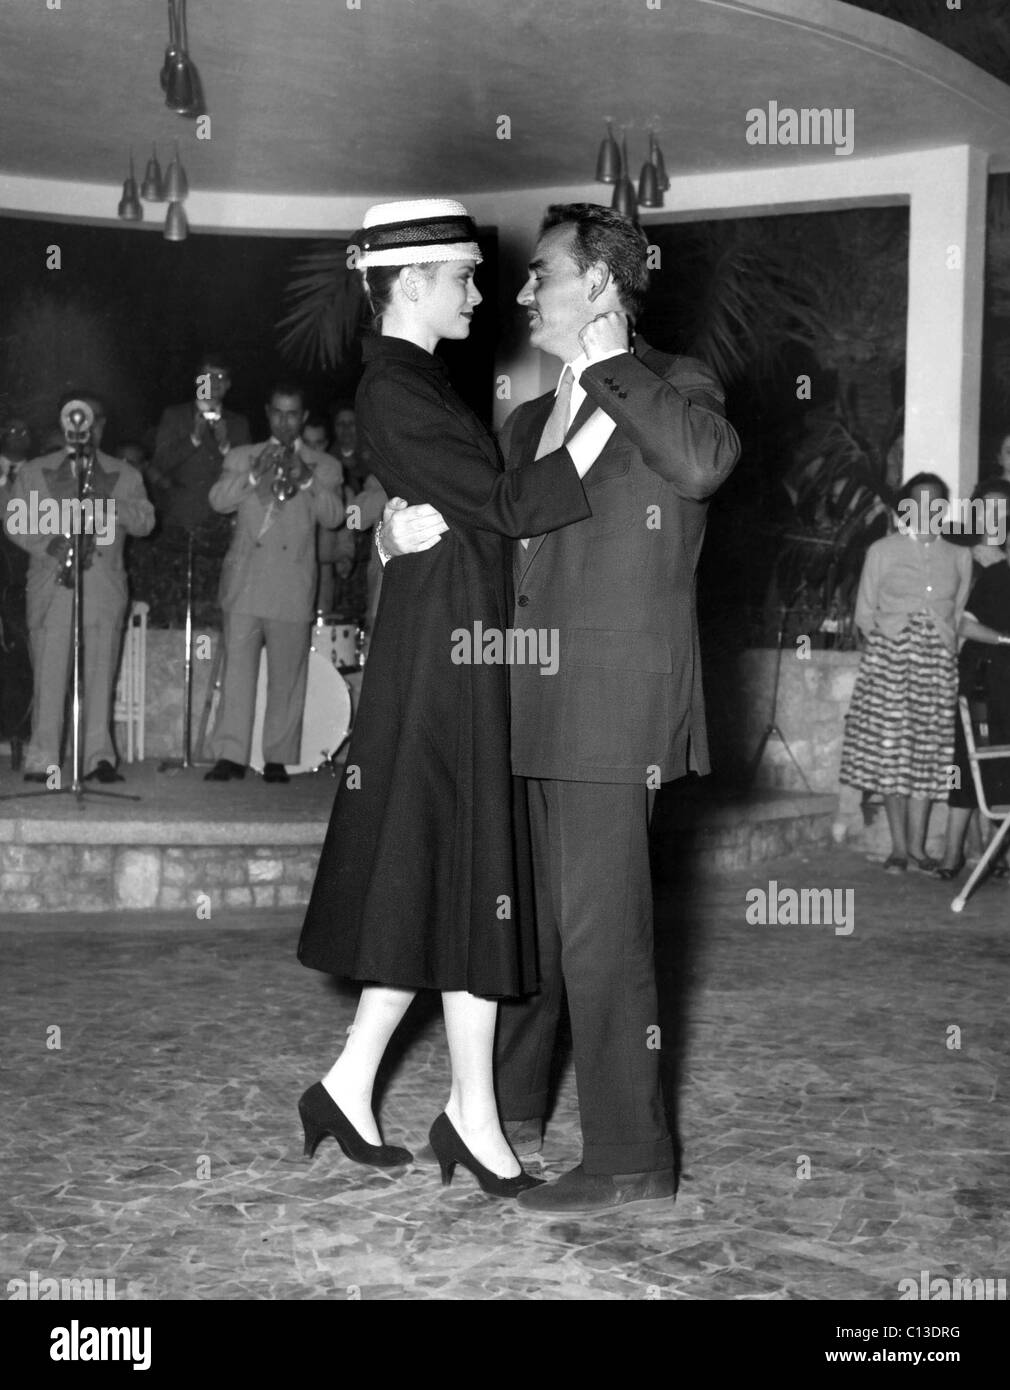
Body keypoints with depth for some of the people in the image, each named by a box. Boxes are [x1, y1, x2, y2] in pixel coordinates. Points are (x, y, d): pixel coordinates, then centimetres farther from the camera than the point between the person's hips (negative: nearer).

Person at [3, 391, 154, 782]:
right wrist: (49, 545, -11)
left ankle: (99, 758, -6)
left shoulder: (125, 475, 17)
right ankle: (41, 761, -6)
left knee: (100, 674, -6)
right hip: (50, 585, 0)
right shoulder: (34, 471, 16)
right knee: (49, 674, -7)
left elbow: (145, 522, 6)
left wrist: (109, 501, -12)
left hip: (104, 585, 1)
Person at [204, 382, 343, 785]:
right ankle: (230, 755, -7)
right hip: (244, 581, 0)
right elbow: (218, 501, 1)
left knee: (286, 676, -1)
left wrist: (306, 479, -16)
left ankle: (278, 758, 5)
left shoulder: (324, 466, 14)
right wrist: (255, 474, -14)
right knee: (237, 668, -6)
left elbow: (333, 516, -1)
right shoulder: (241, 457, 16)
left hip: (292, 585, 0)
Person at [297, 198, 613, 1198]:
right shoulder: (393, 393, -16)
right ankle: (473, 1116, 8)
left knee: (427, 869, 13)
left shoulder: (416, 381, 15)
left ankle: (350, 1084, 20)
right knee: (467, 869, -3)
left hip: (449, 639, 10)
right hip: (447, 639, -10)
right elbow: (506, 507, -21)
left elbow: (480, 503, 16)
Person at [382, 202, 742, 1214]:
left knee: (599, 930, -5)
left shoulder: (672, 386, -4)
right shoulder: (529, 420, 19)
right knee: (523, 912, 18)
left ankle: (631, 1160, 6)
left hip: (609, 708, -8)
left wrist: (603, 361, -19)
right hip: (531, 710, 8)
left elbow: (704, 462, -27)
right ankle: (511, 1112, 35)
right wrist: (408, 533, 2)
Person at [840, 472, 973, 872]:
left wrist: (943, 642, 1)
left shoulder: (959, 557, 13)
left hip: (938, 662, 2)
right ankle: (898, 846, 0)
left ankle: (917, 845, 4)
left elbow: (960, 614, 15)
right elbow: (864, 613, 6)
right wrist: (887, 640, -5)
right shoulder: (883, 551, 6)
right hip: (890, 657, -2)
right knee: (890, 746, -5)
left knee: (927, 751, 0)